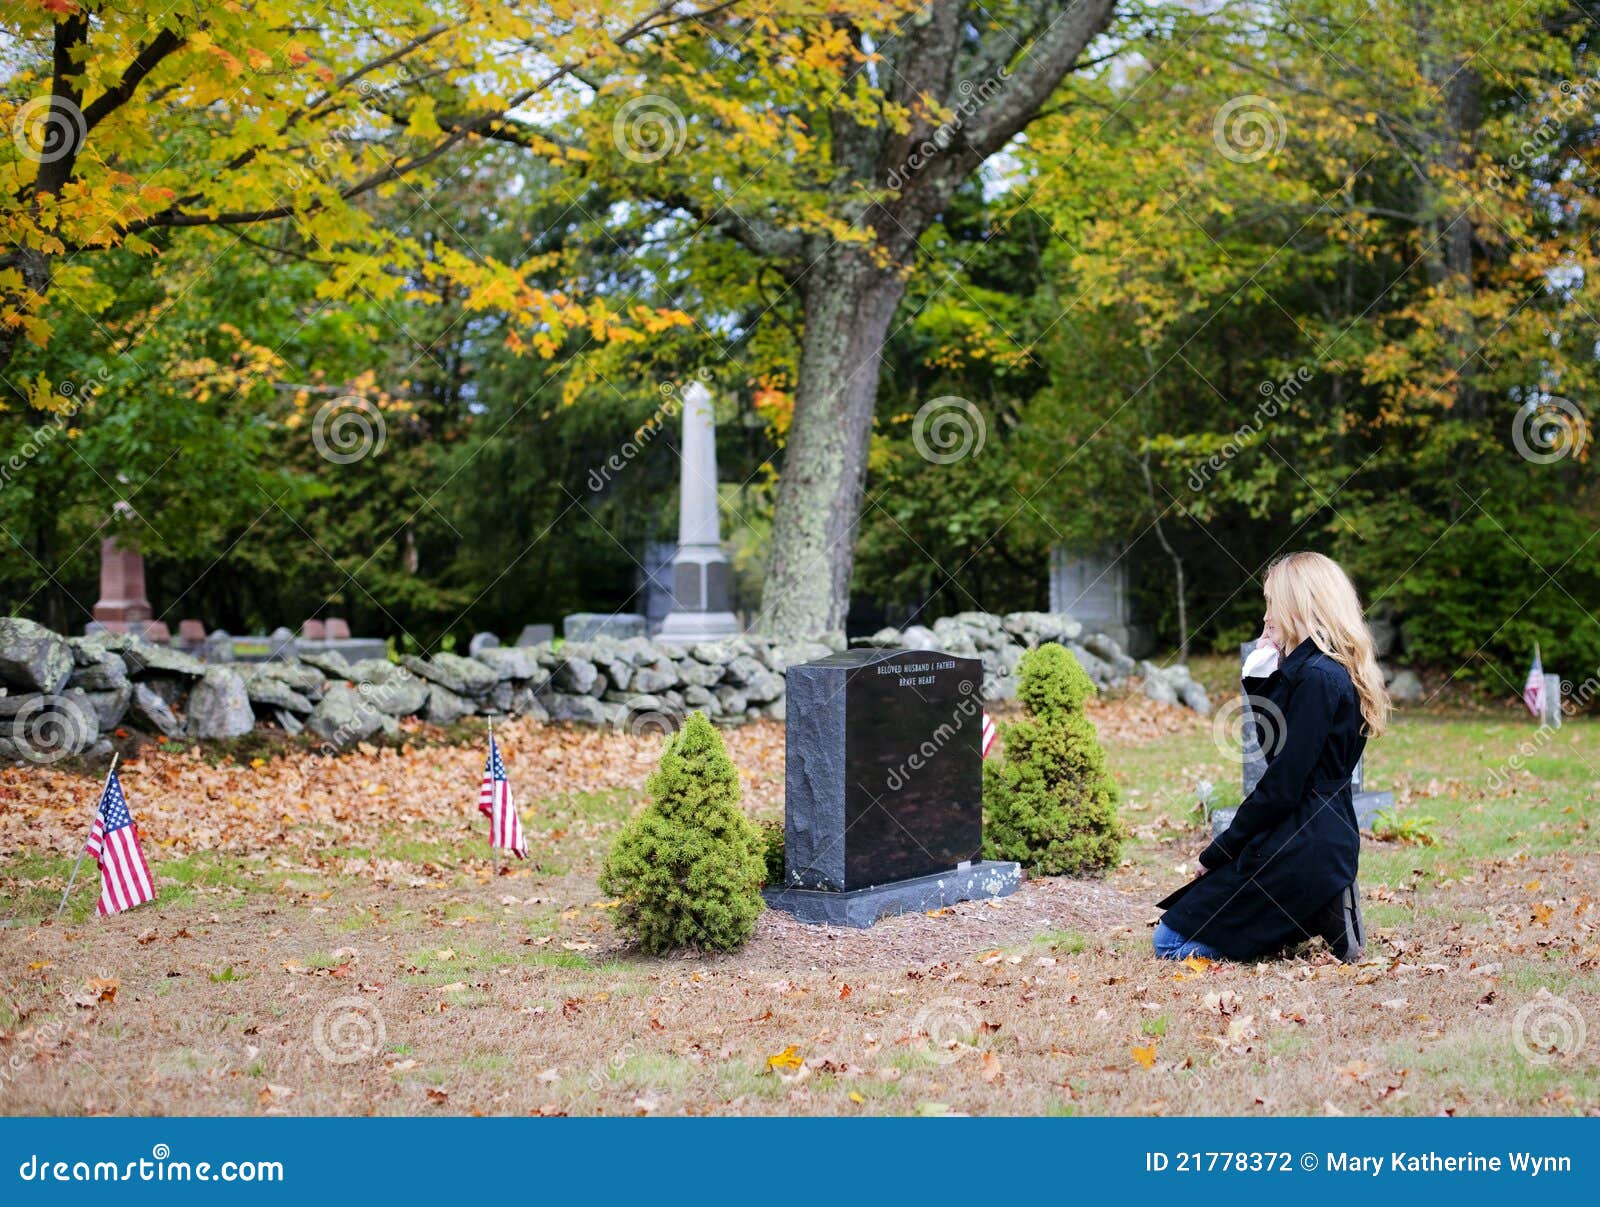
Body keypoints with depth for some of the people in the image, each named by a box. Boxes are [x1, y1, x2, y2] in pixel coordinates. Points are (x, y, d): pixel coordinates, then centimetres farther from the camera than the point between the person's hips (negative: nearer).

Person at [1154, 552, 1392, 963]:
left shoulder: (1317, 678, -19)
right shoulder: (1333, 671, 11)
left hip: (1303, 847, -10)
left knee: (1170, 939, -2)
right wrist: (1262, 672, 6)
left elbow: (1282, 786, -20)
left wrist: (1217, 853, -11)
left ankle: (1320, 916, -4)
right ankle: (1321, 907, 10)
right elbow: (1274, 745, 17)